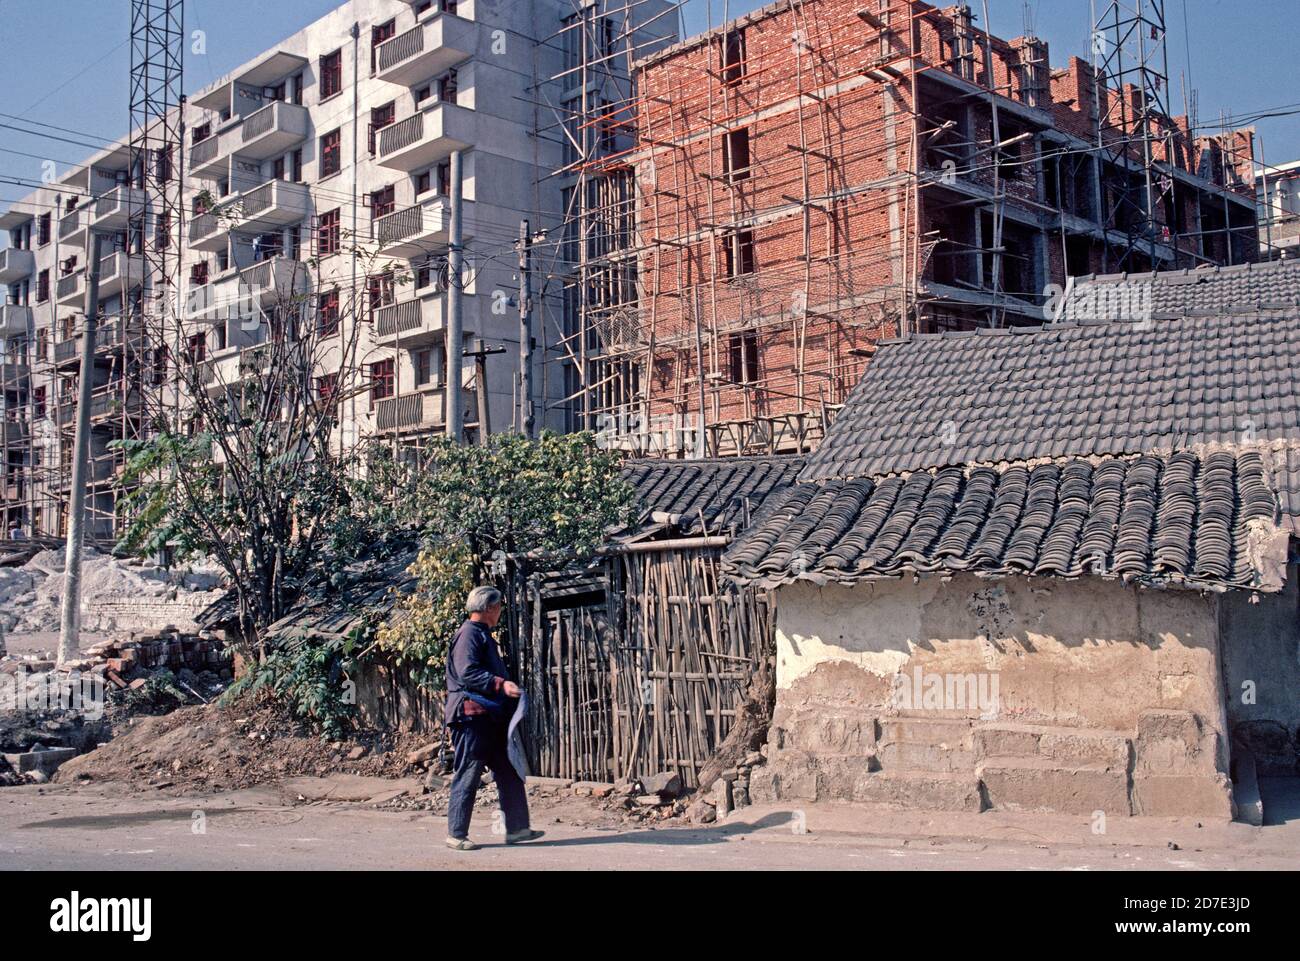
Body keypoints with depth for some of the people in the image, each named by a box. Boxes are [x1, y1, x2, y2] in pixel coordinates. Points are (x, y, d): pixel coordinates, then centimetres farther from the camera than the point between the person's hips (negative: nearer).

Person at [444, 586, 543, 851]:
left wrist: (506, 687, 24)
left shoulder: (483, 634, 20)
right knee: (468, 775, -4)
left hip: (490, 717, 10)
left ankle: (516, 828, 14)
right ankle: (456, 834, 4)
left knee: (509, 772, 10)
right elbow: (467, 673, -23)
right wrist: (501, 684, -29)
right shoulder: (469, 634, -12)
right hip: (472, 715, -10)